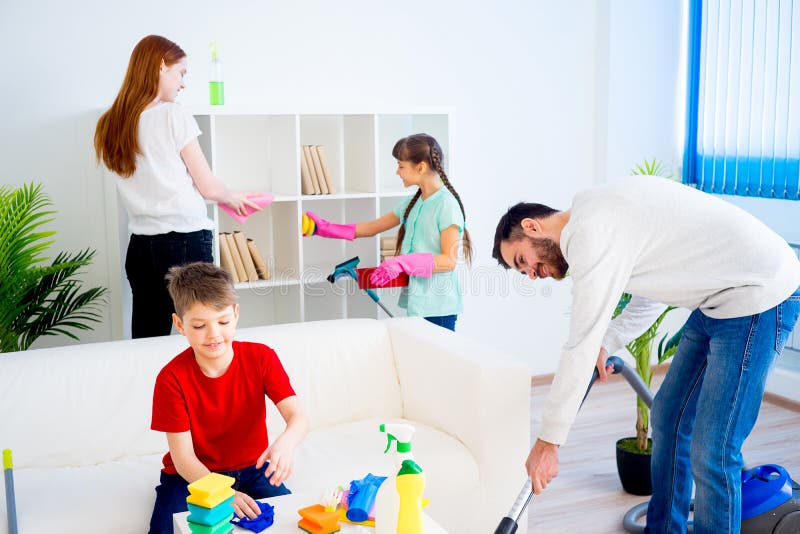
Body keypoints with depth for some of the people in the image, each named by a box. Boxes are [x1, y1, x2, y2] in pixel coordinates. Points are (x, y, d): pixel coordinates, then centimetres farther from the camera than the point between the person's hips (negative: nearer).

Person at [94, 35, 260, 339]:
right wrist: (233, 197, 16)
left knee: (146, 339, 9)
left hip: (140, 247, 6)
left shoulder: (111, 125, 8)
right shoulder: (174, 115, -9)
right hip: (186, 242, -6)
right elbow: (208, 187, -5)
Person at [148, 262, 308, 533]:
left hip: (251, 470, 2)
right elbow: (183, 457, -19)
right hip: (192, 477, -1)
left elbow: (298, 415, -20)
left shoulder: (261, 357, -11)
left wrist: (285, 442, -45)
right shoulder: (171, 378, -17)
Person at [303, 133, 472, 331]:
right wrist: (325, 228, 16)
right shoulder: (412, 202, 13)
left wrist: (401, 263, -26)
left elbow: (449, 260, -17)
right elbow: (371, 228, 20)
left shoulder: (446, 204, -12)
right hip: (416, 302, 7)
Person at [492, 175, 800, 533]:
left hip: (760, 296, -11)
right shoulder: (597, 211, 10)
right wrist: (607, 346, 8)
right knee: (668, 417, 17)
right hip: (722, 295, 11)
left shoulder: (592, 234, -20)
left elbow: (581, 348, -19)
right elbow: (651, 296, 22)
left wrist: (547, 442, -12)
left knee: (711, 454, -7)